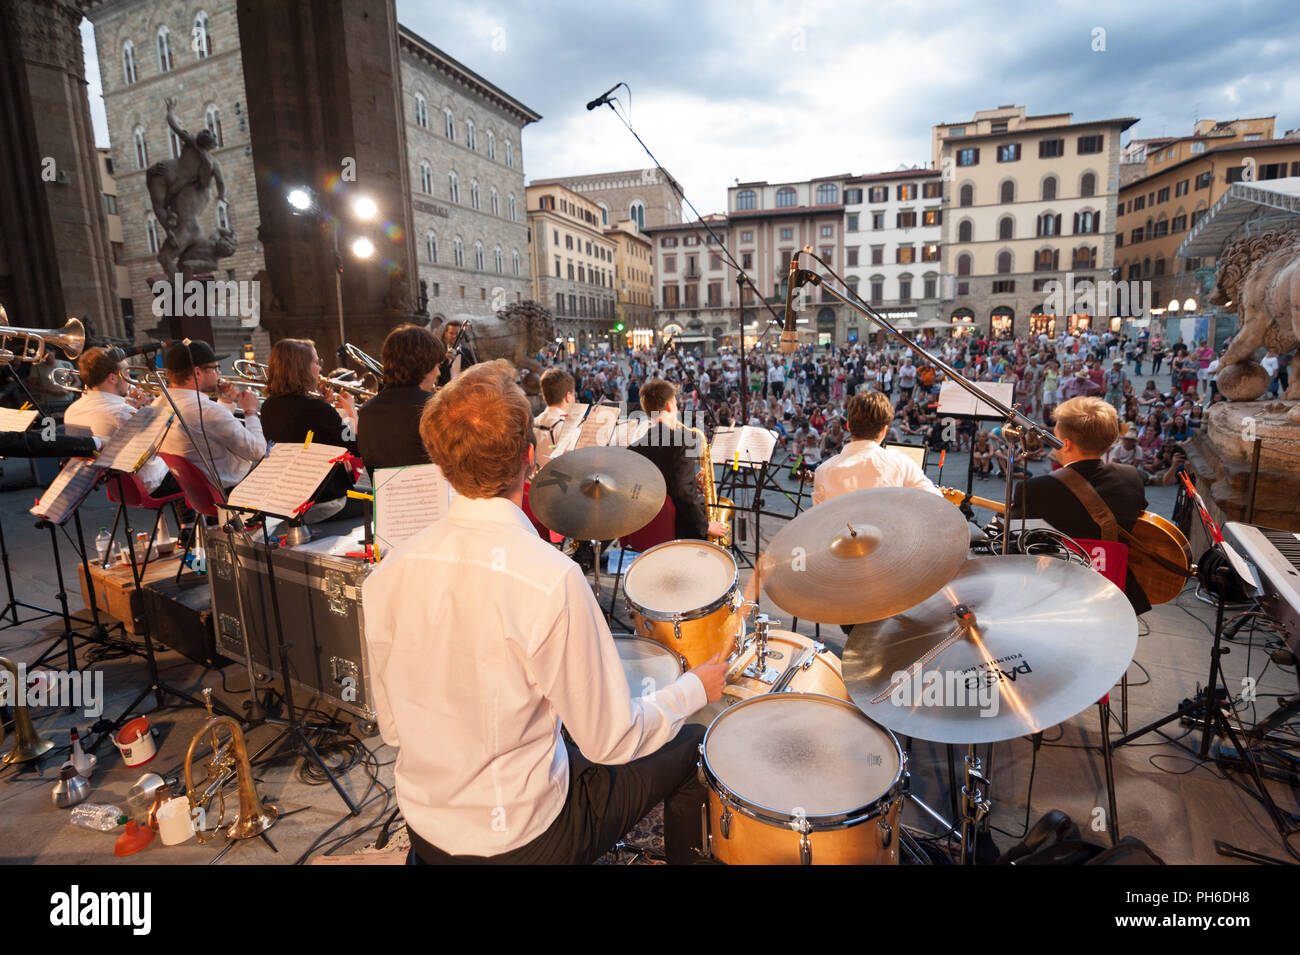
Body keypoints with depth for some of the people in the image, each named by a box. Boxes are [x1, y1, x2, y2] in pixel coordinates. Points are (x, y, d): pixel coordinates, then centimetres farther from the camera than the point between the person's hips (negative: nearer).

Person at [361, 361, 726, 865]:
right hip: (521, 841, -6)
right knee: (690, 745, 13)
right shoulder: (551, 580, -31)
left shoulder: (387, 574, -12)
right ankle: (684, 854, 37)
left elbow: (391, 727, 0)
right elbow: (609, 742, -21)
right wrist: (695, 688, -4)